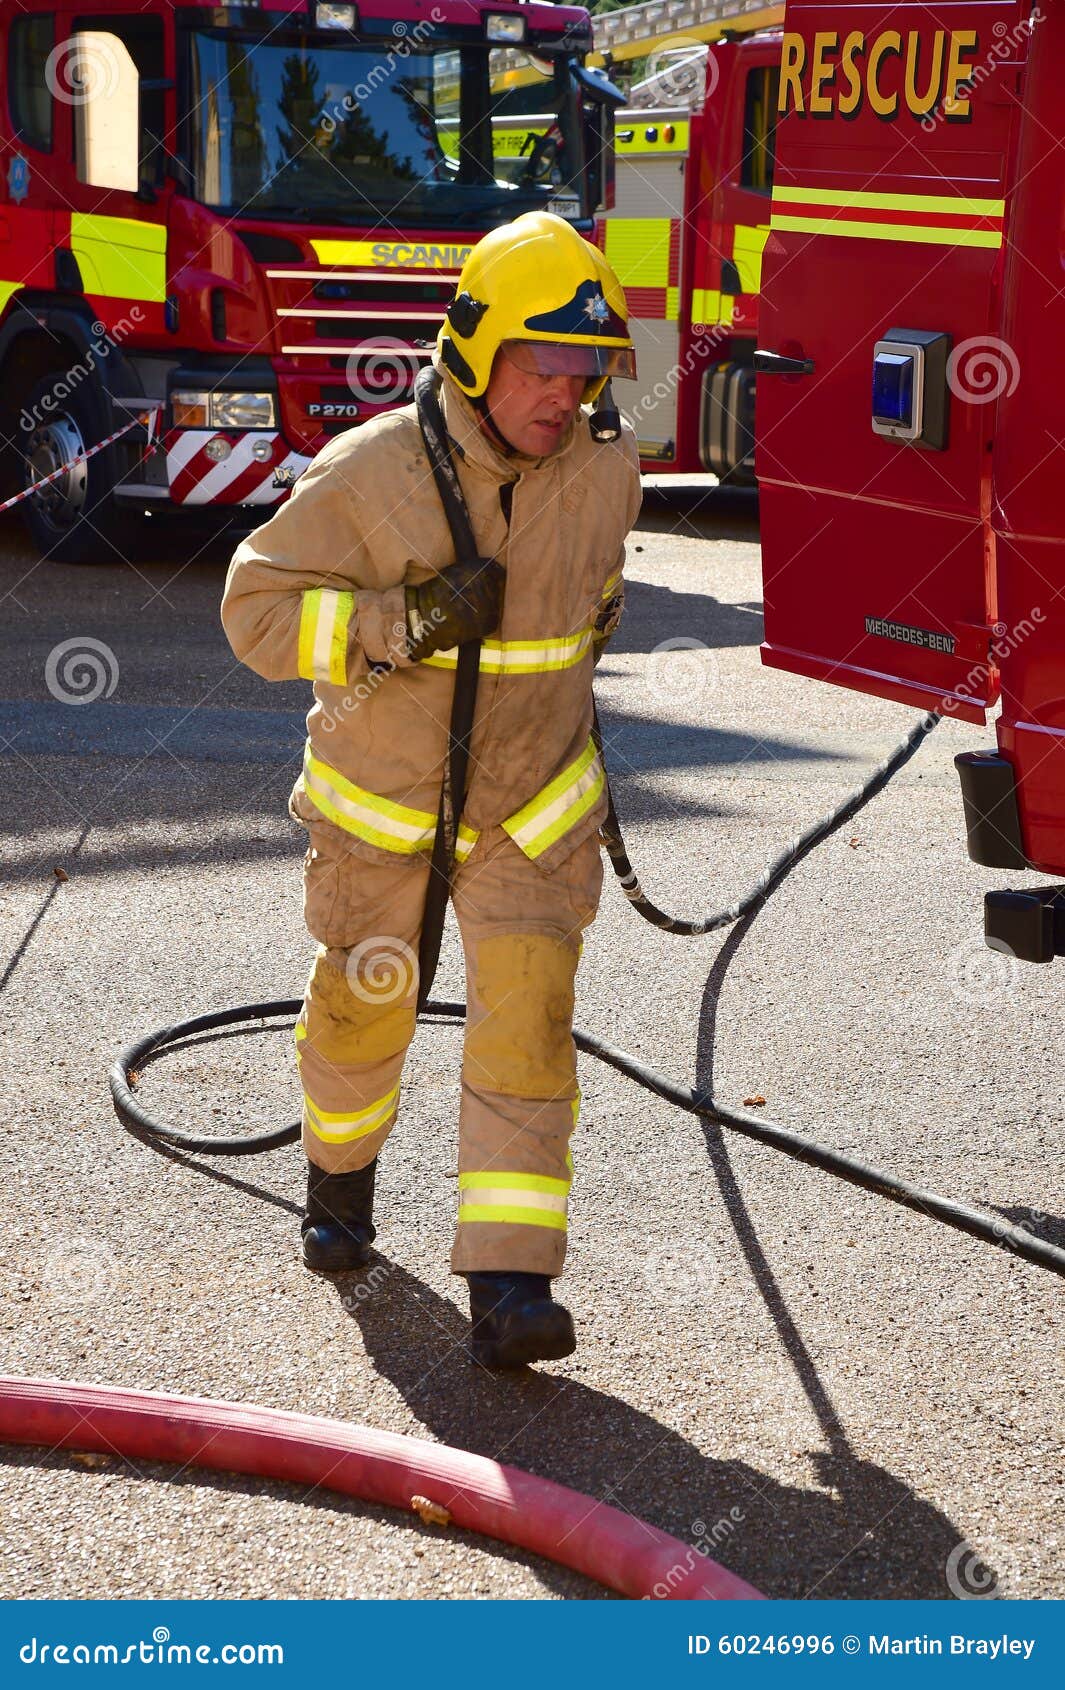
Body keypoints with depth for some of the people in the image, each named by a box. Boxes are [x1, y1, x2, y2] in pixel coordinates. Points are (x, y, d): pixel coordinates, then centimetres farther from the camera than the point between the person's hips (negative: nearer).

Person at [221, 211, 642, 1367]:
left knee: (526, 1017, -13)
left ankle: (509, 1286, -14)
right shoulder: (371, 473, -18)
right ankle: (341, 1174, 47)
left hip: (530, 810, 1)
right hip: (382, 803, -1)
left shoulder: (604, 471, -6)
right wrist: (403, 622, -29)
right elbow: (256, 611, -19)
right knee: (363, 1009, 16)